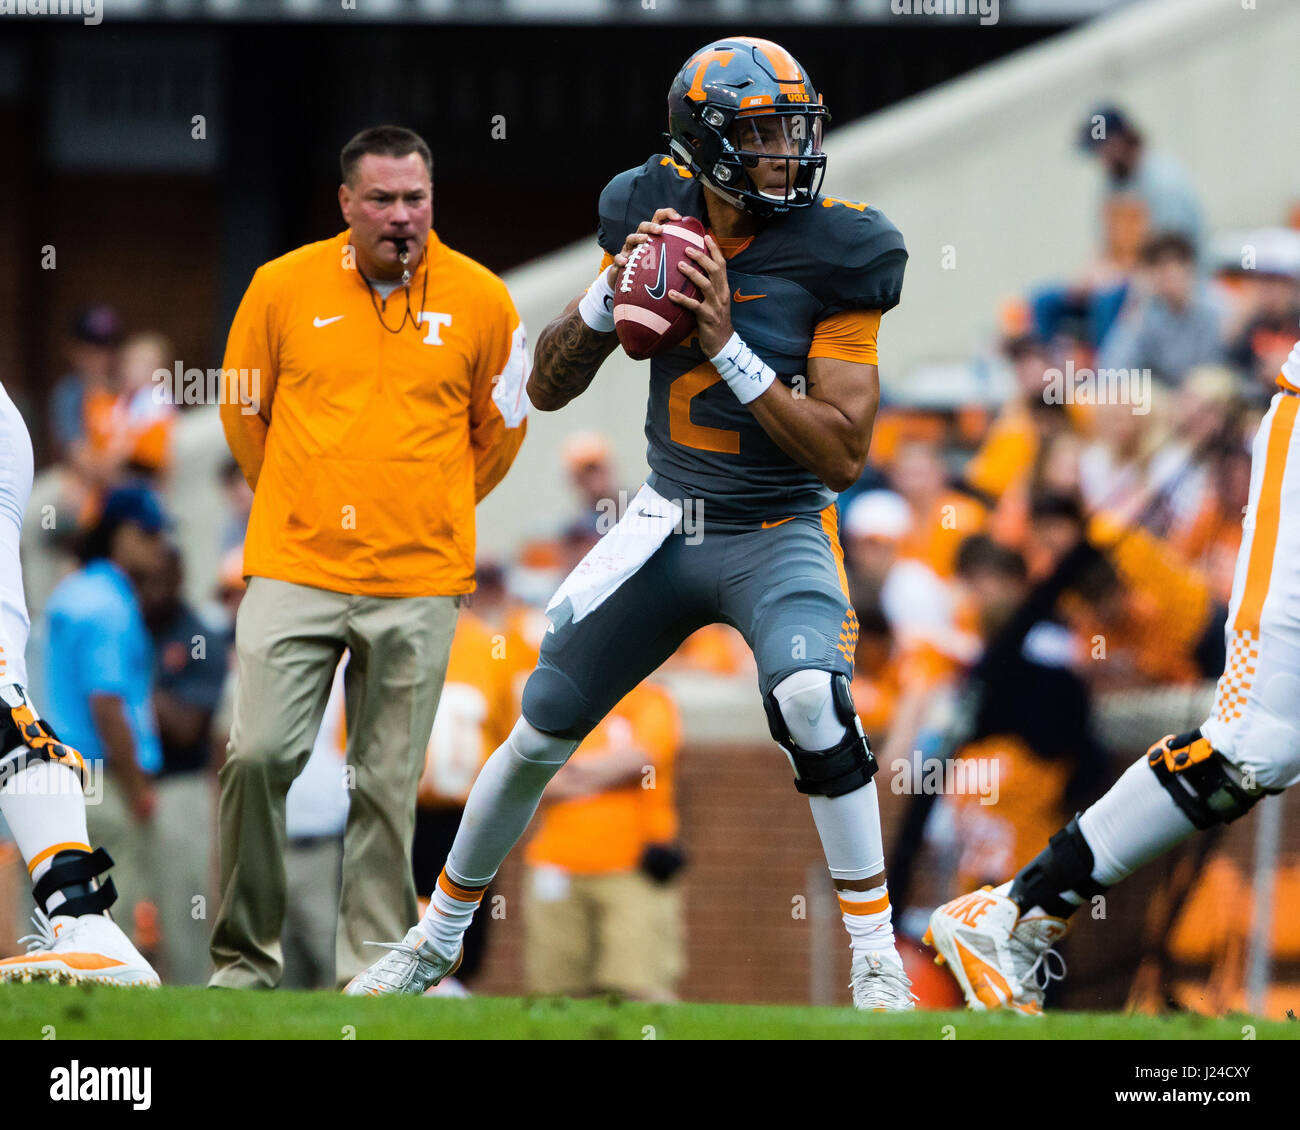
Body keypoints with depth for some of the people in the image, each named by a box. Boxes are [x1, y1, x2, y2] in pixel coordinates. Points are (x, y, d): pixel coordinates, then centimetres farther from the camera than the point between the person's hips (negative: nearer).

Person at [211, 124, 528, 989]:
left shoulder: (481, 300, 2)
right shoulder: (284, 286, 1)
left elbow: (502, 429, 16)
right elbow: (242, 408, 15)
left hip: (418, 583, 0)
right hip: (295, 567, 0)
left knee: (390, 785, 1)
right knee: (258, 755, -10)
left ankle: (374, 969, 8)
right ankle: (245, 956, 3)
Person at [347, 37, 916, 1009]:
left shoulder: (833, 255, -16)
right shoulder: (657, 215, -5)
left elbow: (844, 454, -20)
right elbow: (548, 389, 2)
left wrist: (727, 346, -26)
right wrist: (611, 292, -17)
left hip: (779, 533, -4)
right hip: (665, 524, 4)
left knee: (811, 700, -32)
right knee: (540, 733, 9)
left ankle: (878, 963, -22)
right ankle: (439, 936, 33)